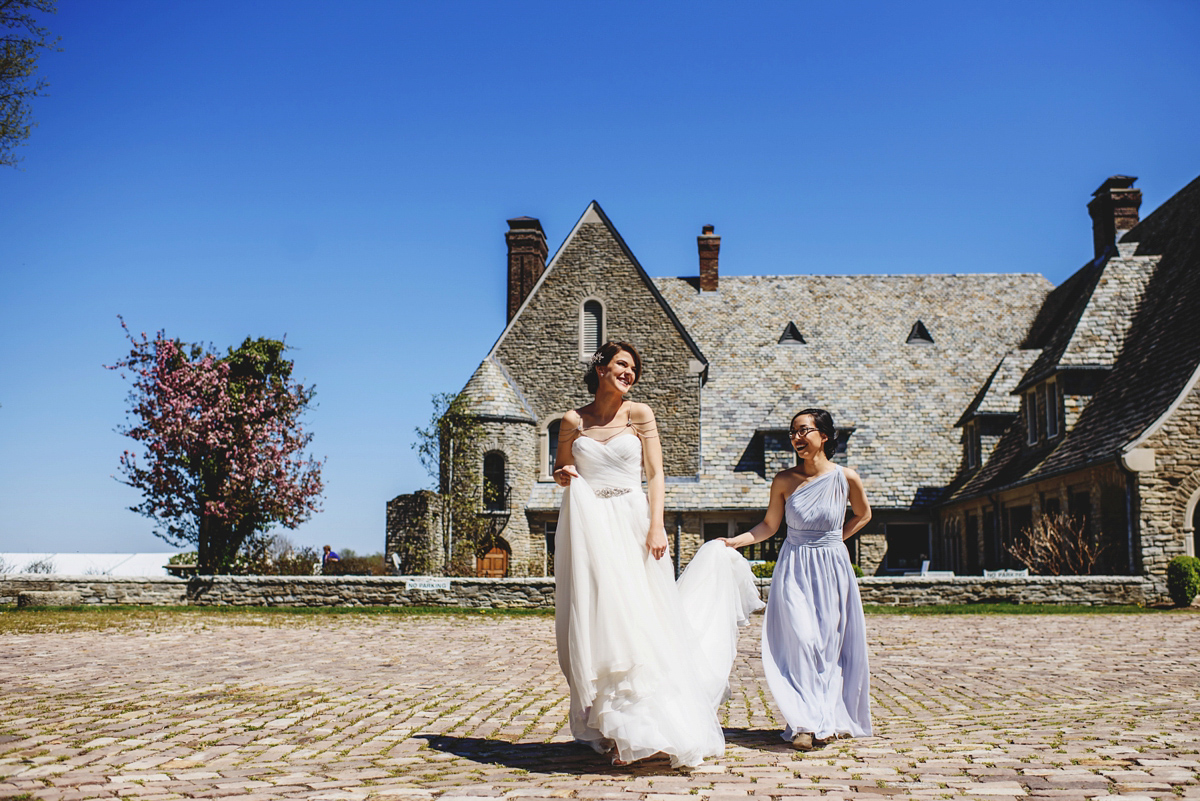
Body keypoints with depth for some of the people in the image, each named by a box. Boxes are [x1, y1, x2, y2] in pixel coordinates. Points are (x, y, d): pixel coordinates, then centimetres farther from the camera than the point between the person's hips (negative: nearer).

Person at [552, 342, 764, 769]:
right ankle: (607, 728, 5)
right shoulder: (573, 421, 8)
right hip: (589, 527, 1)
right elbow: (560, 468, 21)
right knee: (594, 623, -1)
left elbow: (655, 474, 0)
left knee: (640, 618, -5)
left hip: (631, 522, -1)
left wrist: (656, 525, -12)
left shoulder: (639, 414, 5)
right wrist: (564, 476, -4)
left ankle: (639, 726, 1)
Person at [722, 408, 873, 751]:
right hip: (794, 569, 0)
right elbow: (769, 524, 7)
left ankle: (828, 718, 15)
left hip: (832, 569, 0)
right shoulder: (784, 481, -3)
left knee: (830, 643, 1)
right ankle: (807, 723, -4)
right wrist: (734, 541, -5)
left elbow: (863, 514, 14)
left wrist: (834, 539, 5)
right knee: (801, 641, -9)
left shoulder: (846, 478, -4)